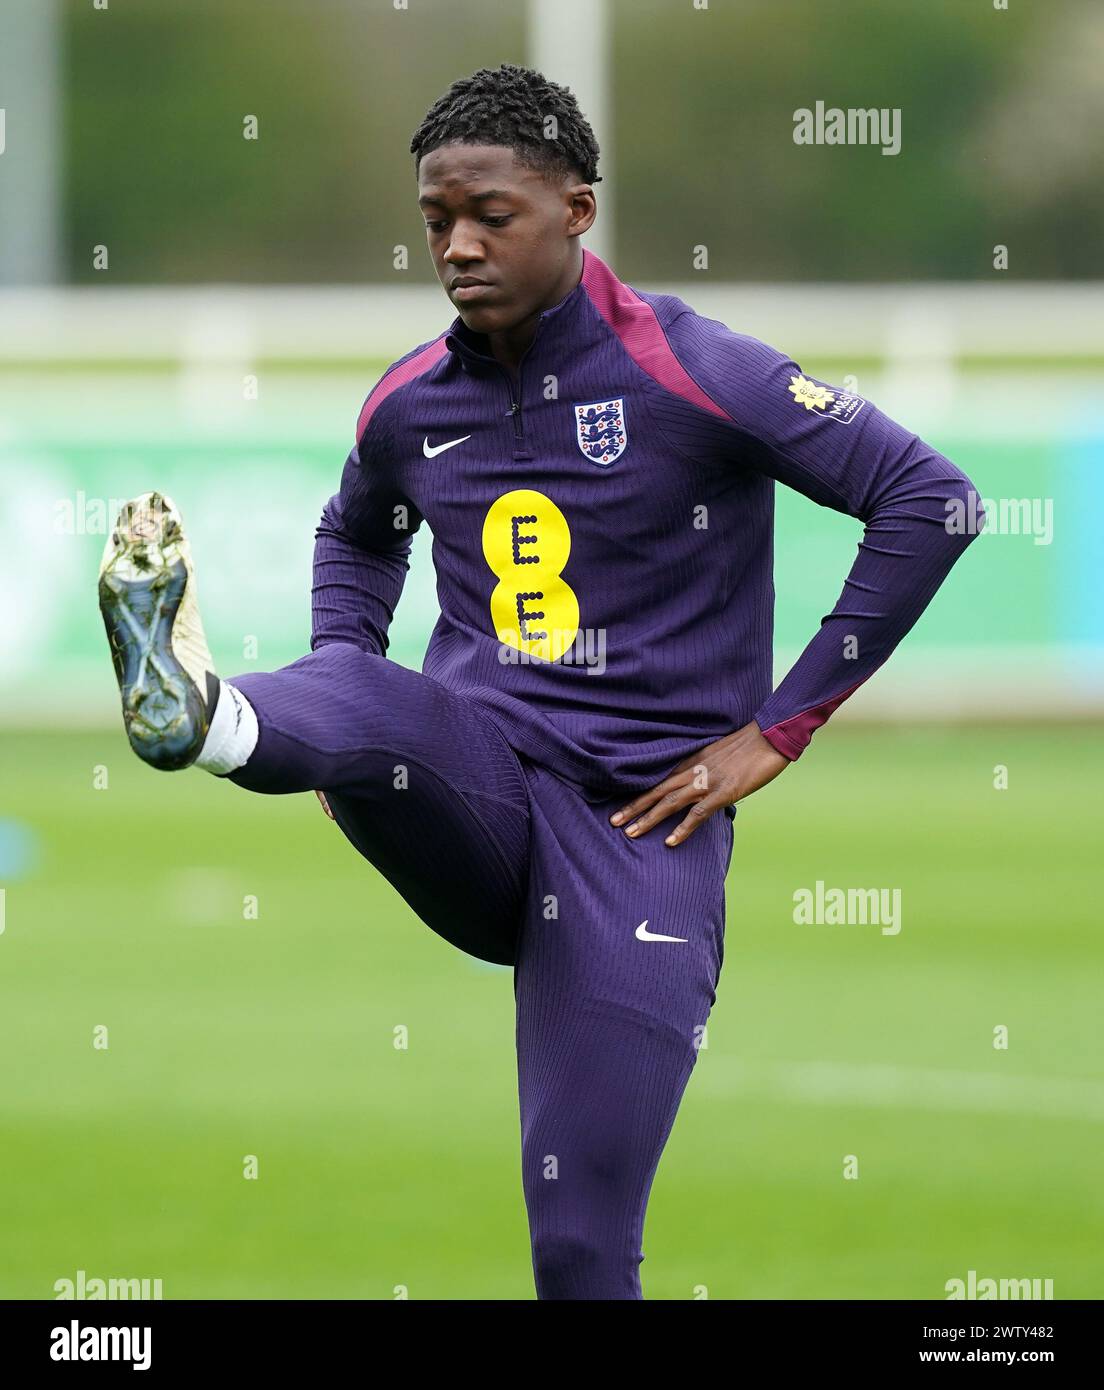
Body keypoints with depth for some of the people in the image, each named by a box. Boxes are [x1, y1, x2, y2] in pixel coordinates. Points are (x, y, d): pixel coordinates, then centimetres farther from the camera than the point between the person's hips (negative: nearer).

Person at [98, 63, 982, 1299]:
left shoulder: (687, 373, -8)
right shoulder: (410, 402, 8)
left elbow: (929, 501, -10)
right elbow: (356, 538, 32)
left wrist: (778, 731, -9)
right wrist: (340, 722, 13)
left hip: (639, 827, -3)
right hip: (473, 804, 3)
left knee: (582, 1244, -9)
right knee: (367, 697, -32)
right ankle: (195, 714, -64)